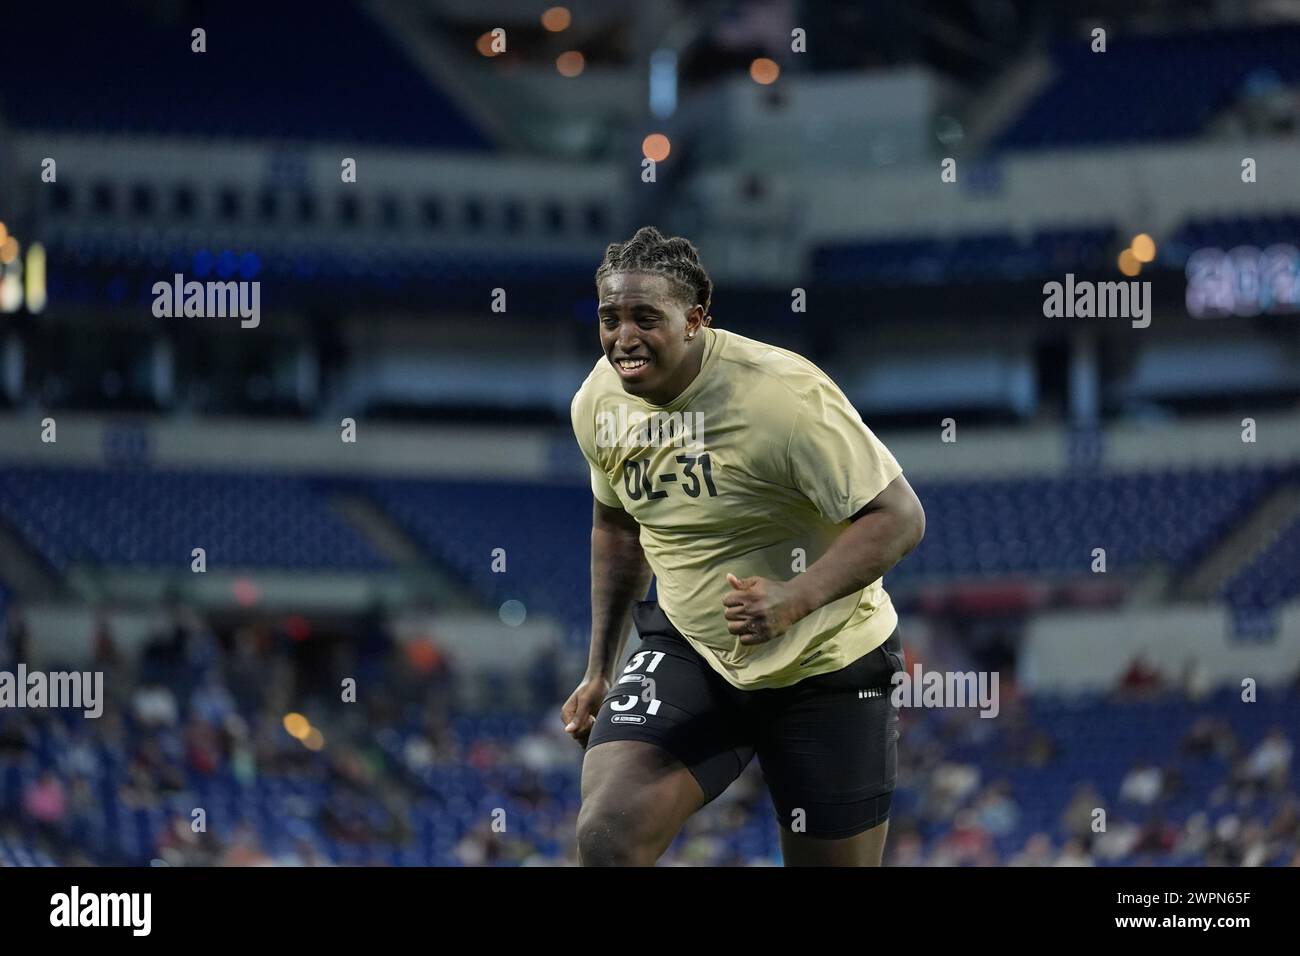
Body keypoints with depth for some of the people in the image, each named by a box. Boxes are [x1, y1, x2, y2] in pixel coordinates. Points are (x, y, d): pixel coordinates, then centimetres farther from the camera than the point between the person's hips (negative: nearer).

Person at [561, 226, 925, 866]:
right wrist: (600, 670, 16)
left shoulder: (781, 396, -25)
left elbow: (898, 517, -23)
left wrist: (795, 600, -37)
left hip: (824, 668, -4)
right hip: (688, 654, 4)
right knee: (605, 838, -21)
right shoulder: (598, 404, -4)